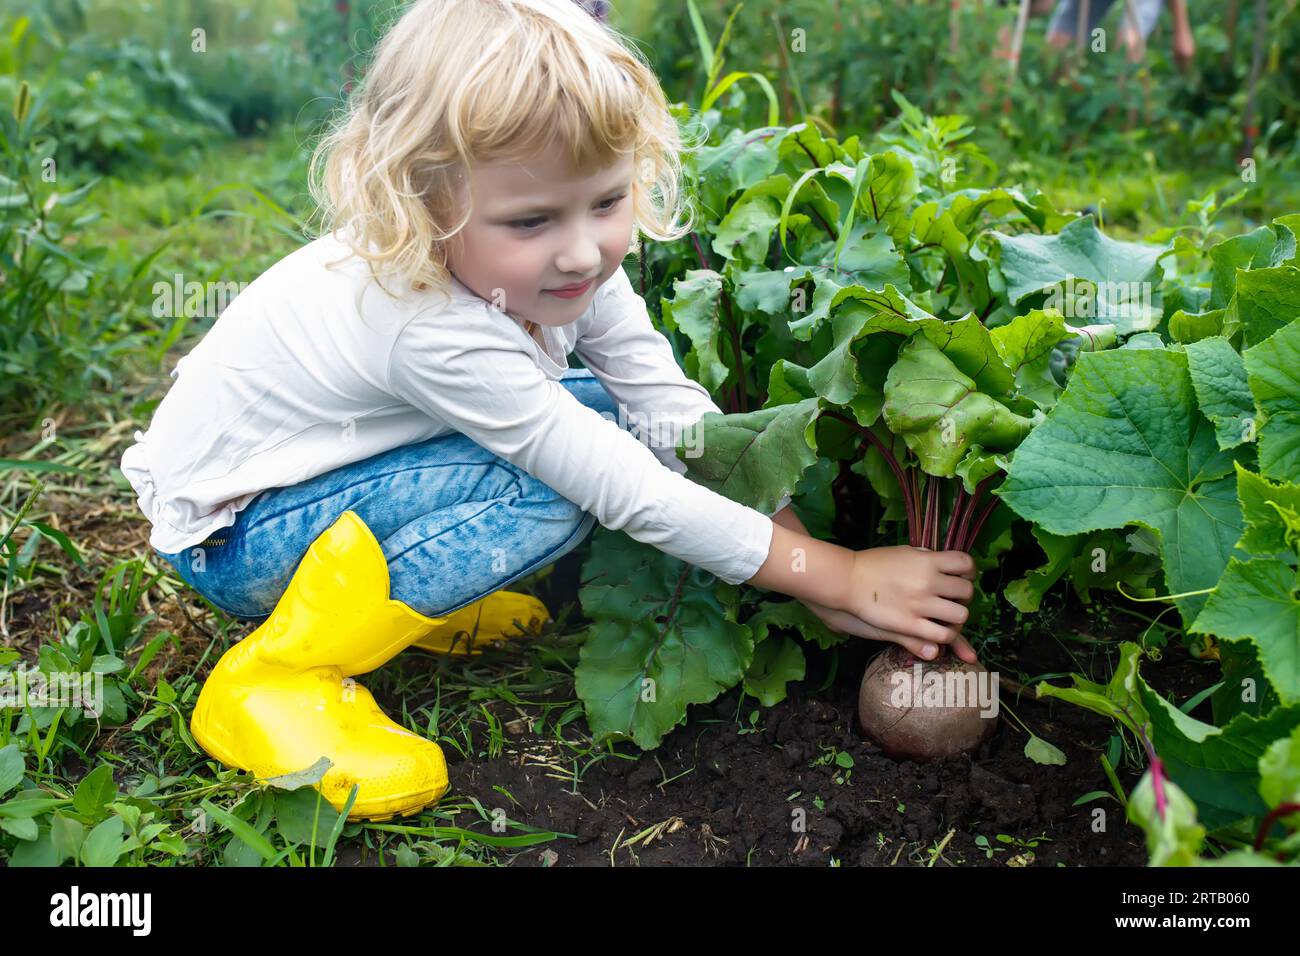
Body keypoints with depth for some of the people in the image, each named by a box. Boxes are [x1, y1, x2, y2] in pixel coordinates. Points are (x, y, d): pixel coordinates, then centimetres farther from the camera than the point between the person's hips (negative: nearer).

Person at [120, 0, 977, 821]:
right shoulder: (438, 333, -36)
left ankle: (414, 590, 5)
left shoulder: (564, 267, -14)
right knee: (549, 486, -30)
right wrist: (840, 576, -26)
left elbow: (680, 418, -11)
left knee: (603, 411, -7)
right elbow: (634, 496, -32)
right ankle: (275, 677, -17)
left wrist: (809, 548, -19)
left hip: (333, 458, 8)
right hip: (228, 533, -7)